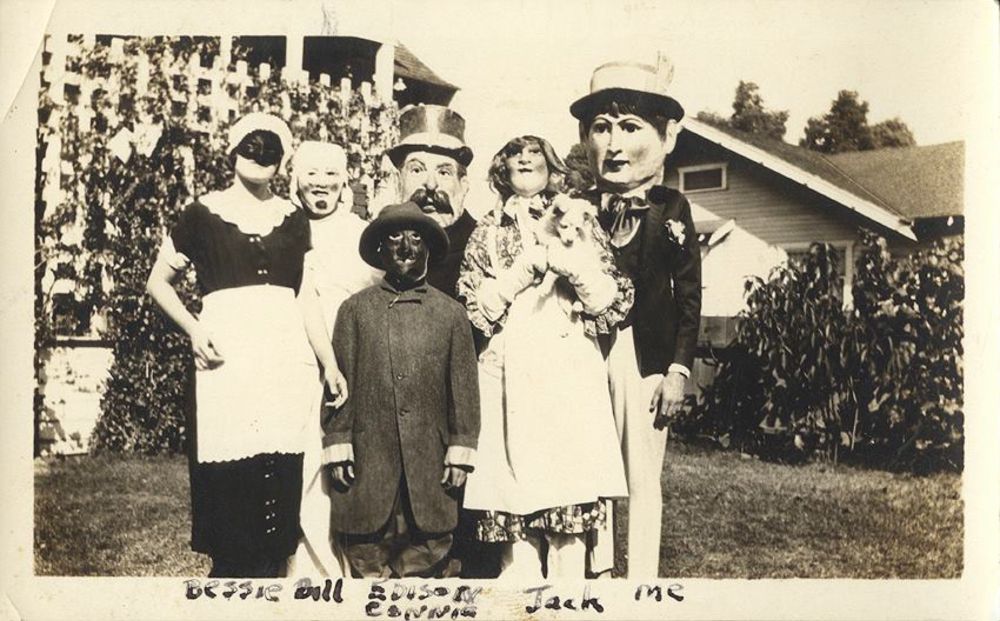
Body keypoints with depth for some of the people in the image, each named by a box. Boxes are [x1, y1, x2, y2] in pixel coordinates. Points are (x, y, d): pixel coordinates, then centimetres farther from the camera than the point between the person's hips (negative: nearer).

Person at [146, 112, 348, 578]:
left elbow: (305, 295, 13)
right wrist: (193, 329, -3)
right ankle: (230, 574, 9)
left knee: (280, 483, -1)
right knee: (231, 483, -5)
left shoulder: (292, 219, 15)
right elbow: (158, 281, 13)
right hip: (228, 358, -2)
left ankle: (270, 570, 10)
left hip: (288, 359, 2)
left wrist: (330, 364, 6)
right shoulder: (204, 214, 8)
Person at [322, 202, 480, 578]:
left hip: (430, 470, 1)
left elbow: (464, 390, 6)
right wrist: (337, 448, -1)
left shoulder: (451, 314, 7)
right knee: (368, 561, 3)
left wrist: (460, 453, 2)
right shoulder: (355, 310, 6)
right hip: (368, 465, 0)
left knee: (429, 561, 5)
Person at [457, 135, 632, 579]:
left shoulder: (577, 219, 12)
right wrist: (529, 265, -5)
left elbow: (613, 301, 5)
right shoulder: (488, 230, 15)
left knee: (570, 493, -5)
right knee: (514, 499, -3)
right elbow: (474, 308, 4)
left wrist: (570, 260, -9)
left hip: (569, 374, -1)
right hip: (510, 374, 1)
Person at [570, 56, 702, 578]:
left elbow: (689, 294, 0)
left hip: (647, 356, -2)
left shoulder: (670, 208, 1)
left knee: (643, 476, 7)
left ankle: (643, 580, 17)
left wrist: (679, 367, -5)